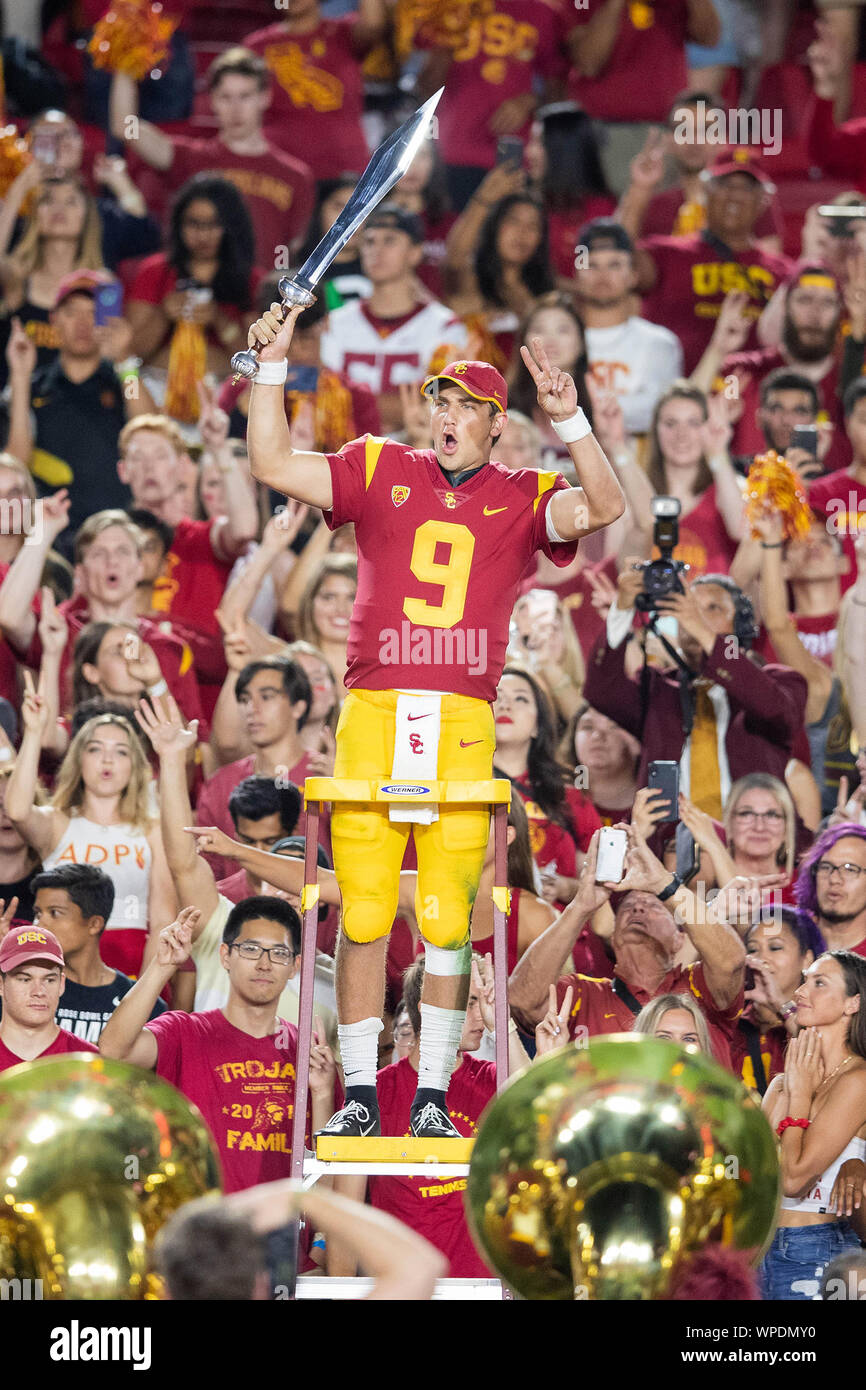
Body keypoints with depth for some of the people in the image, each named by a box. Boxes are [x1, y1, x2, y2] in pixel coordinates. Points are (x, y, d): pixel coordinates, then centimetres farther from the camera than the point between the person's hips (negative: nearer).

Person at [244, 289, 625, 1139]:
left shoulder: (522, 498, 11)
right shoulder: (380, 470, 14)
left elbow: (605, 508, -5)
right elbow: (273, 466, 9)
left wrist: (569, 420, -14)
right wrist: (272, 368, 1)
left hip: (464, 724, 0)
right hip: (372, 711, 1)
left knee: (447, 920, -2)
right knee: (363, 915, -3)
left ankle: (433, 1096, 5)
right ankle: (359, 1094, 2)